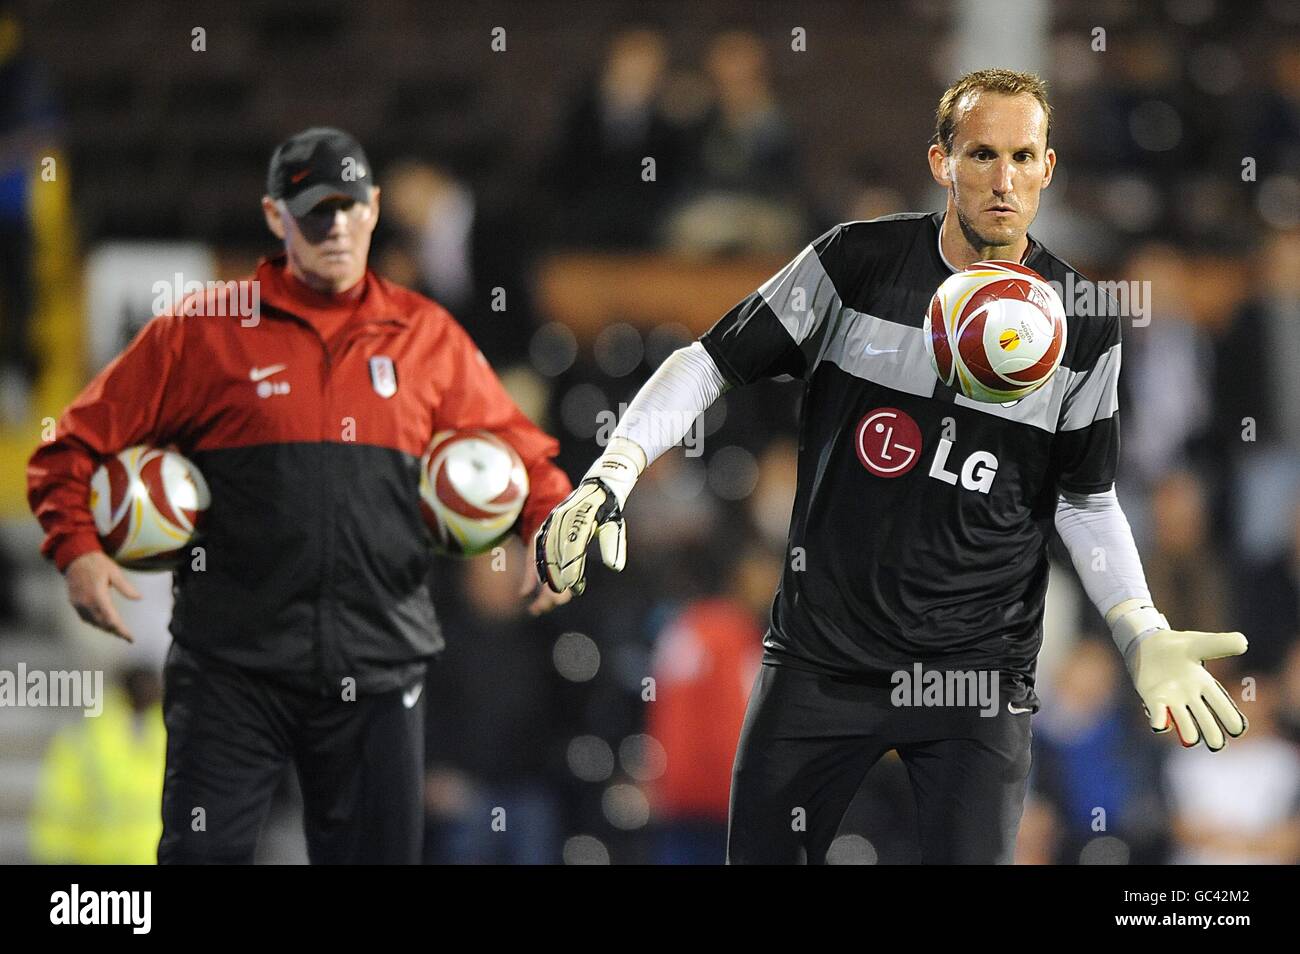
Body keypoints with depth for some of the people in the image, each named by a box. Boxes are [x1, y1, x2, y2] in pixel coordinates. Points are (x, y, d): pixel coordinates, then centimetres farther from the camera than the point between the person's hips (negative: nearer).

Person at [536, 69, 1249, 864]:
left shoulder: (1083, 322, -2)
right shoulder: (860, 261, -6)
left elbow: (1085, 500, 7)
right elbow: (711, 362, -2)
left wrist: (1146, 638, -7)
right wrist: (609, 478, -15)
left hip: (980, 674, 0)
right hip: (820, 653, 0)